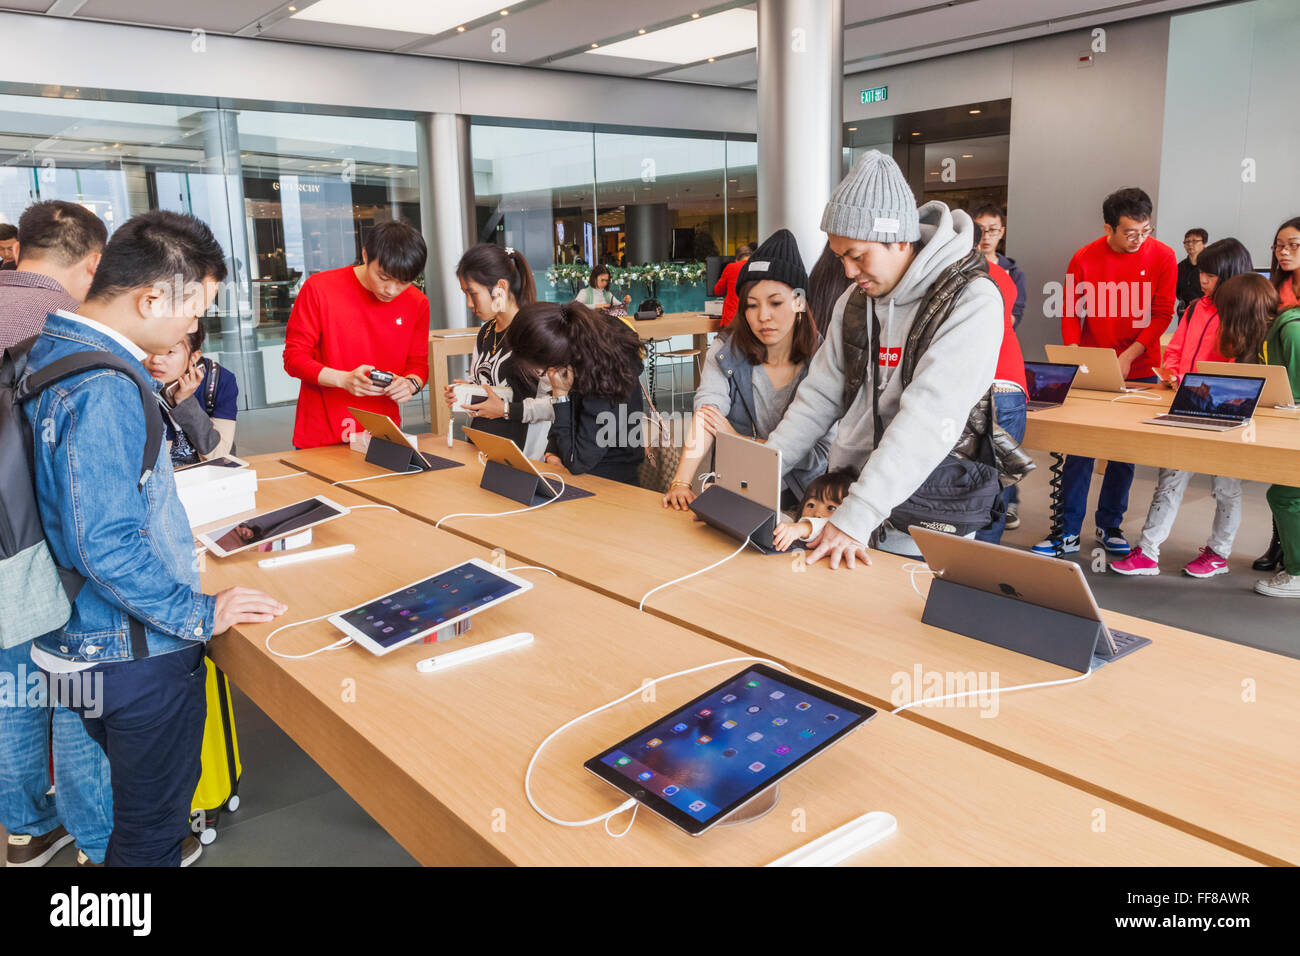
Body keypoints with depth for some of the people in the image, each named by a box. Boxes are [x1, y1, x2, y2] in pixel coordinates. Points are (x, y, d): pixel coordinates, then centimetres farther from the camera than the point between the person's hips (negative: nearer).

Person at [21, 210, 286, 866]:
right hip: (140, 651, -10)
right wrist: (199, 614, -19)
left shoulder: (47, 352, 6)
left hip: (87, 638, 10)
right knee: (151, 832, 8)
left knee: (128, 806, 27)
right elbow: (106, 545, -28)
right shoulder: (102, 389, -25)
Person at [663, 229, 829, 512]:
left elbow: (821, 453, -10)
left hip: (801, 498, -2)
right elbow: (706, 412, -19)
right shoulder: (726, 351, -2)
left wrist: (738, 440, -16)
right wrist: (681, 482, -35)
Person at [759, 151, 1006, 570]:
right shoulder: (854, 301, 10)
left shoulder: (971, 301, -13)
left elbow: (927, 418, -23)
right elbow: (820, 395, 12)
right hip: (847, 491, 5)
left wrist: (856, 516, -30)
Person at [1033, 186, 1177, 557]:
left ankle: (1109, 526, 21)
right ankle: (1069, 532, 3)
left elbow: (1162, 314, -4)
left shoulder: (1162, 257, -5)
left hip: (1138, 370, 1)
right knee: (1080, 448, -2)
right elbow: (1071, 314, -1)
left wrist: (1128, 356, -15)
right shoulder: (1084, 259, -6)